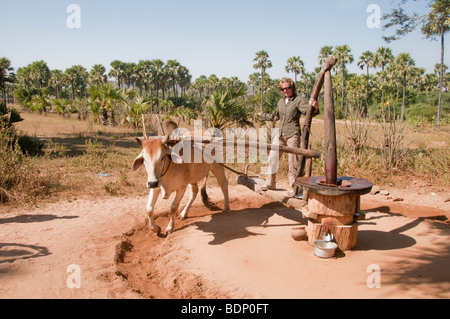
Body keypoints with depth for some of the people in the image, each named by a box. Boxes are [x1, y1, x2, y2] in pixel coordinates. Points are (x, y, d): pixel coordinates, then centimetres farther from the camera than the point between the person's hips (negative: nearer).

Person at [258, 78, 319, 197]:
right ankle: (270, 183, 24)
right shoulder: (281, 102, 16)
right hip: (280, 134, 7)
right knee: (272, 158, 9)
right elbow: (274, 116, 31)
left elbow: (308, 111, -20)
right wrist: (262, 115, 44)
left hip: (292, 134, -7)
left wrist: (315, 108, -43)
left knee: (293, 161, -6)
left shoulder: (298, 100, -4)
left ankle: (293, 187, 4)